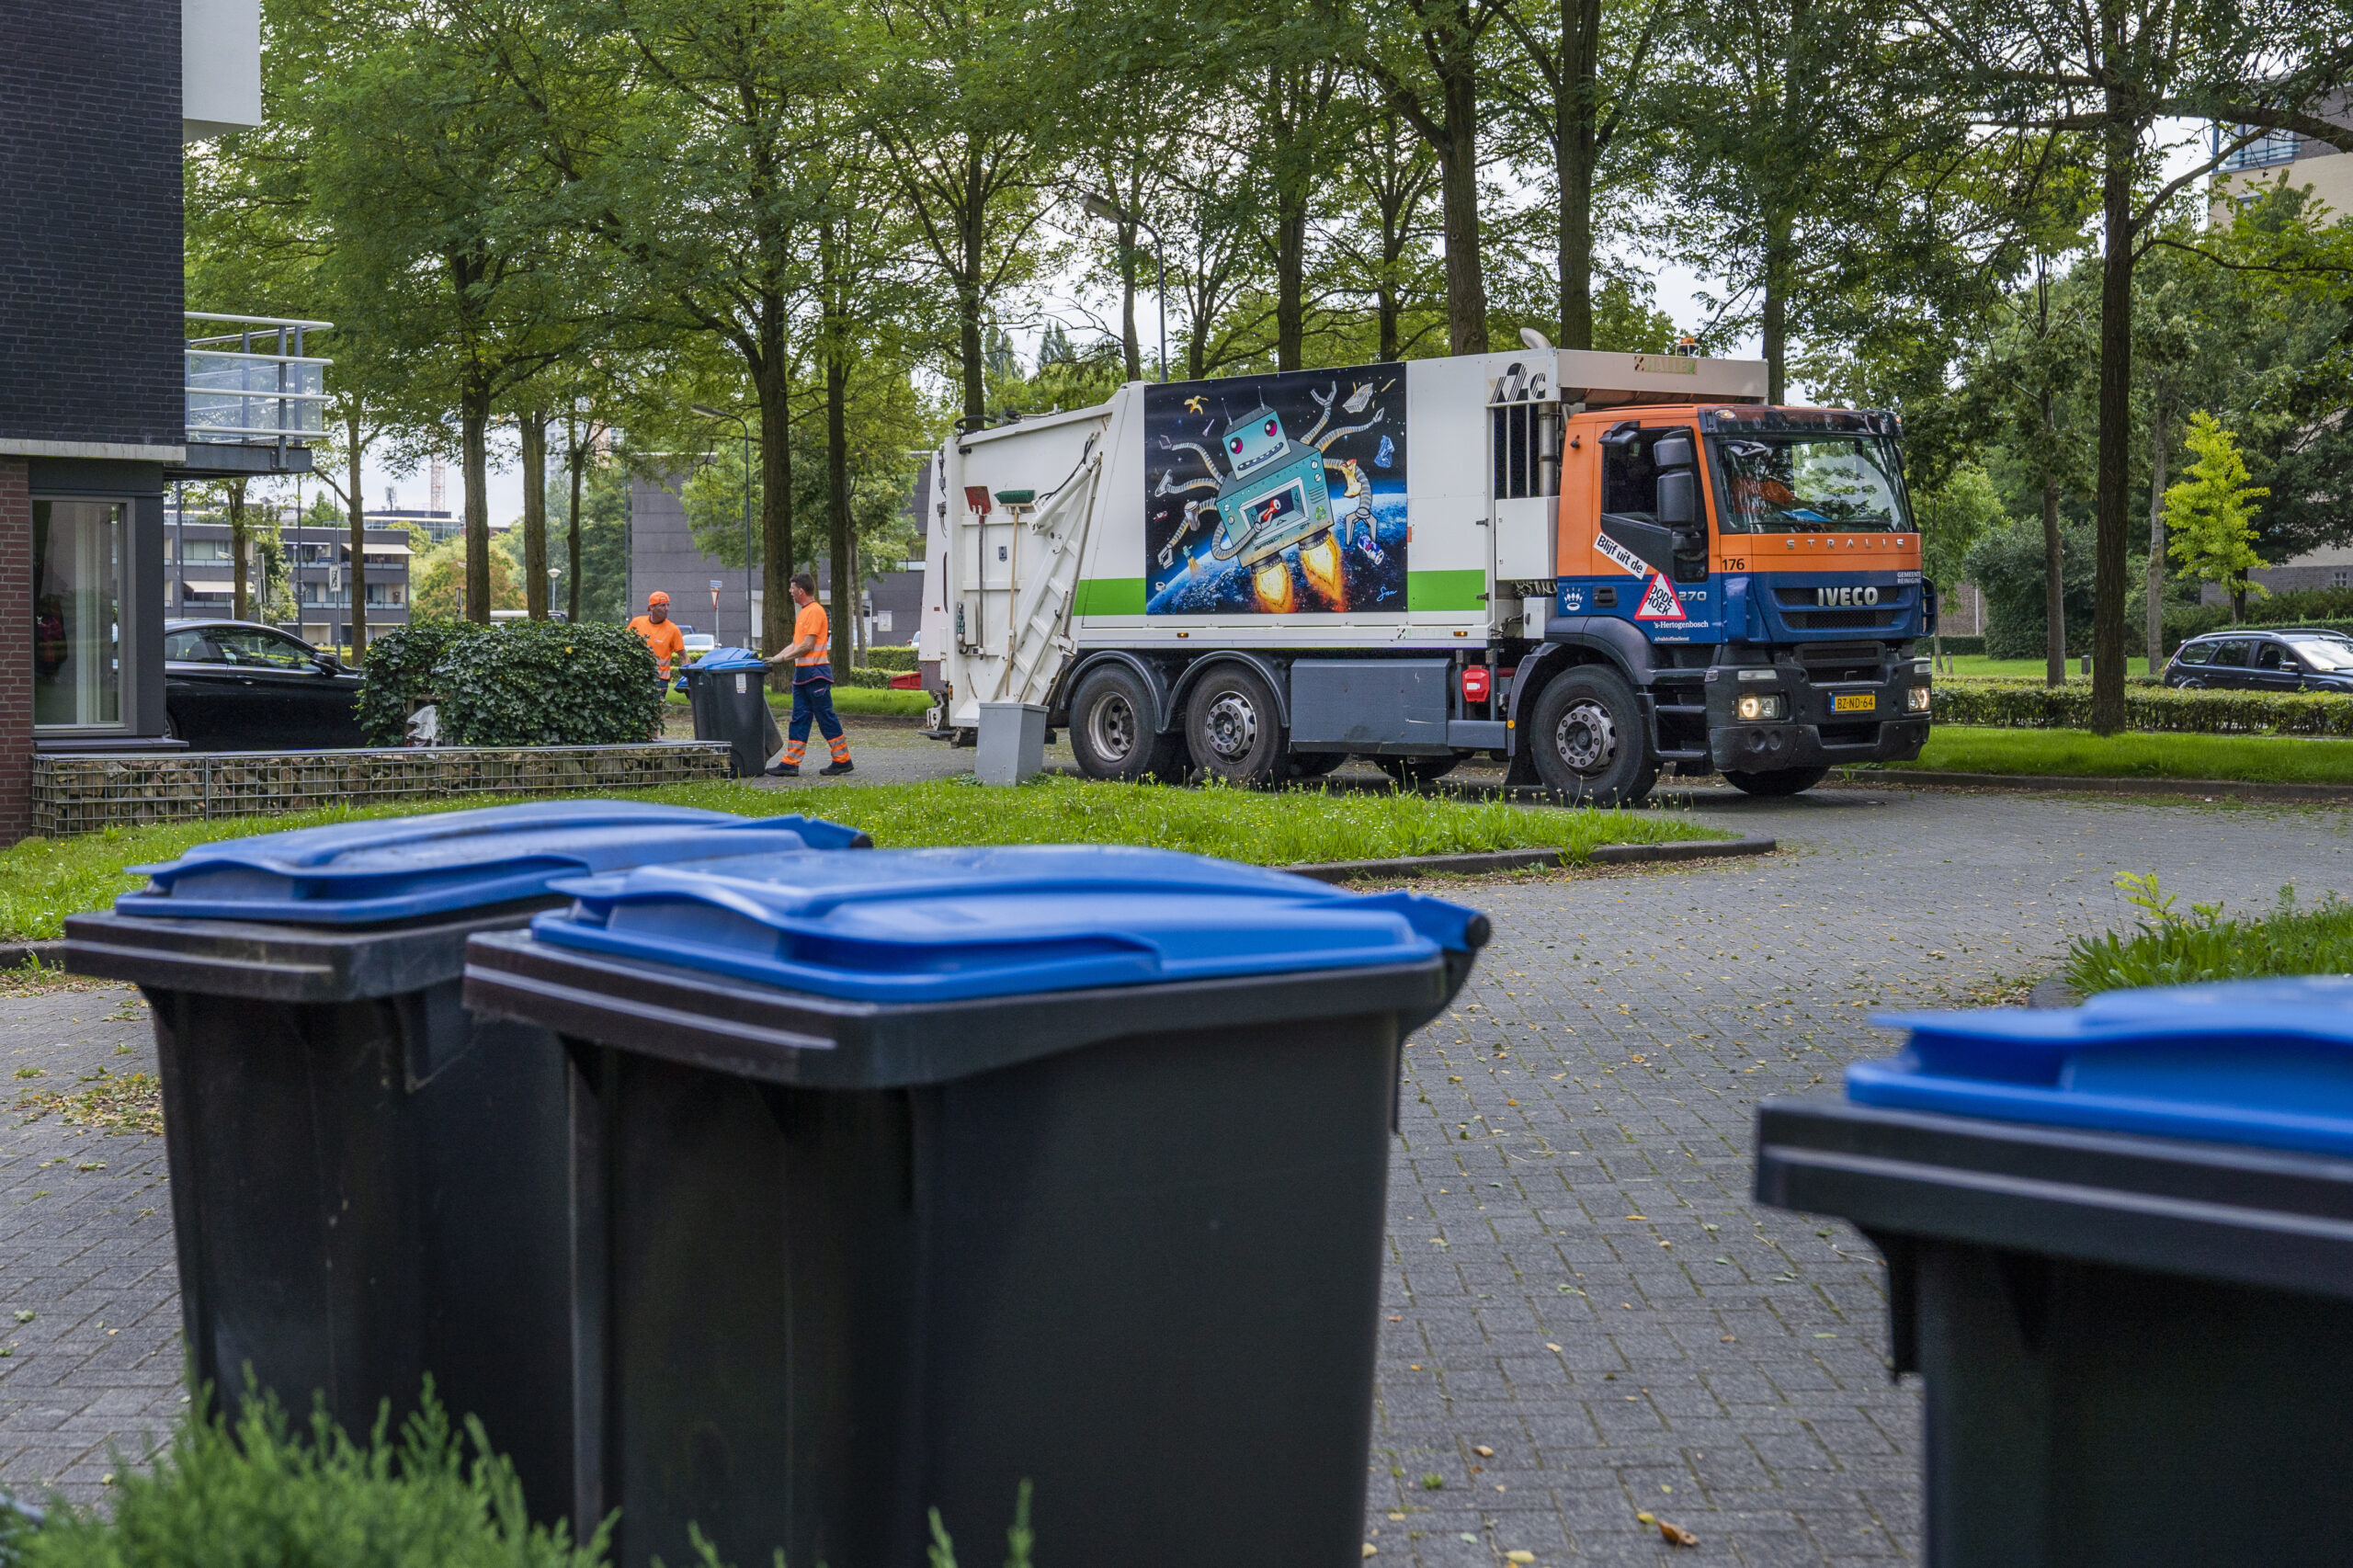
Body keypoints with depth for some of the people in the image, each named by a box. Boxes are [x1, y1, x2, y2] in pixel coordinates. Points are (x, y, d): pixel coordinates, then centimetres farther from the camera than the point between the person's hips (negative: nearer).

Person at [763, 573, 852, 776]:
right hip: (802, 673, 10)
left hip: (816, 673, -10)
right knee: (799, 719, 7)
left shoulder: (815, 611, -14)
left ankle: (842, 760, 3)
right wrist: (776, 657, 13)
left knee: (826, 718, -4)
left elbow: (807, 646, -18)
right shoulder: (803, 612, 17)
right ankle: (790, 763, 7)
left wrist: (782, 658, -14)